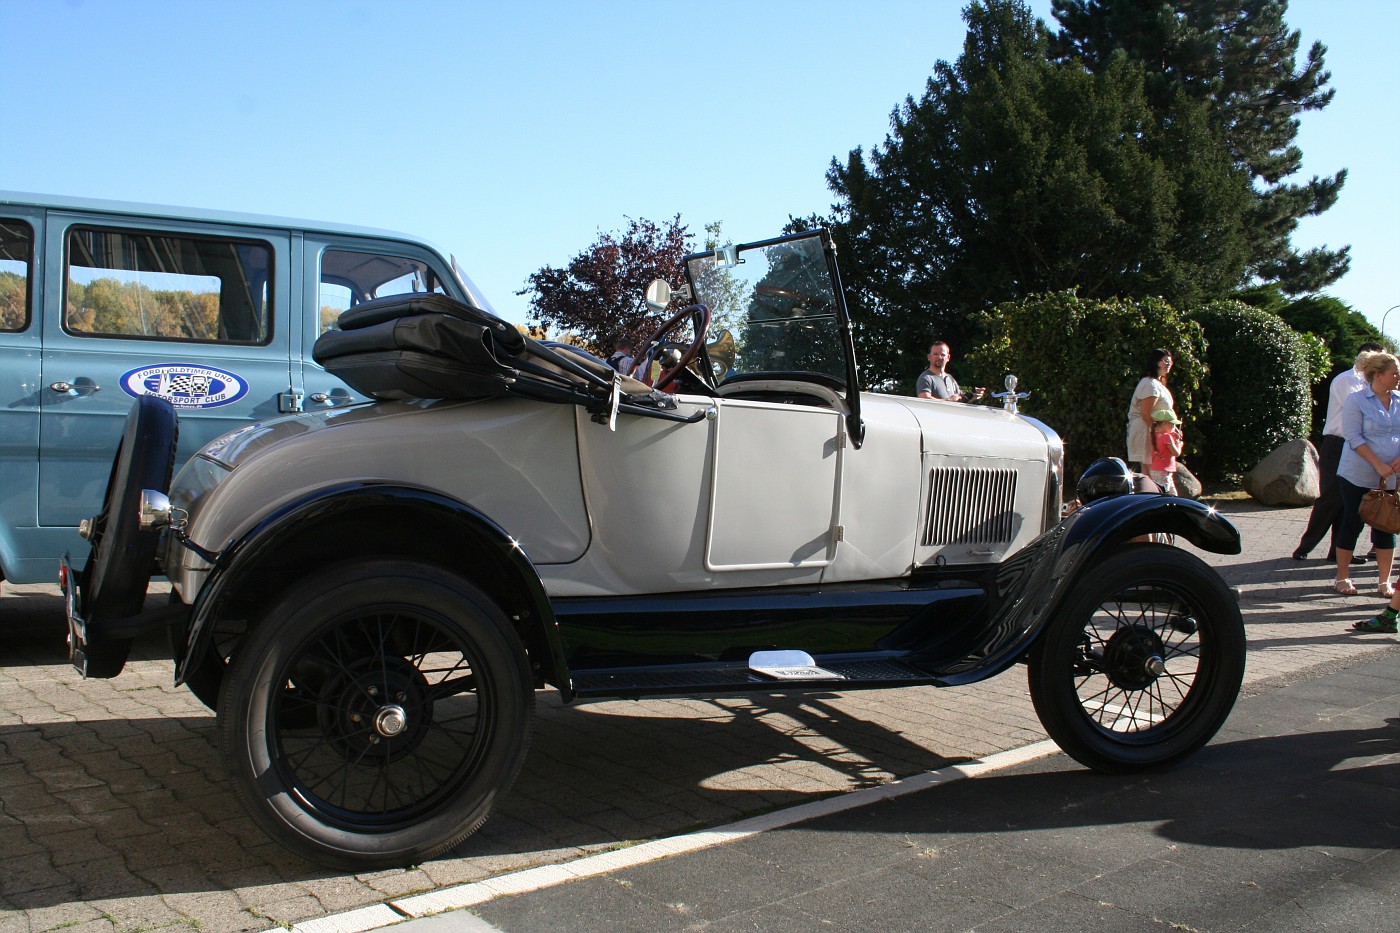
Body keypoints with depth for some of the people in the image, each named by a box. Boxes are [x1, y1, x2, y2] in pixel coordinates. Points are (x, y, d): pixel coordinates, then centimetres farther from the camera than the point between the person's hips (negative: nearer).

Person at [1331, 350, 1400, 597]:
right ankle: (1342, 578, 14)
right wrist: (1378, 465, -20)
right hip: (1358, 476, -4)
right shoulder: (1356, 400, -7)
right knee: (1352, 523, 3)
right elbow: (1353, 437, -13)